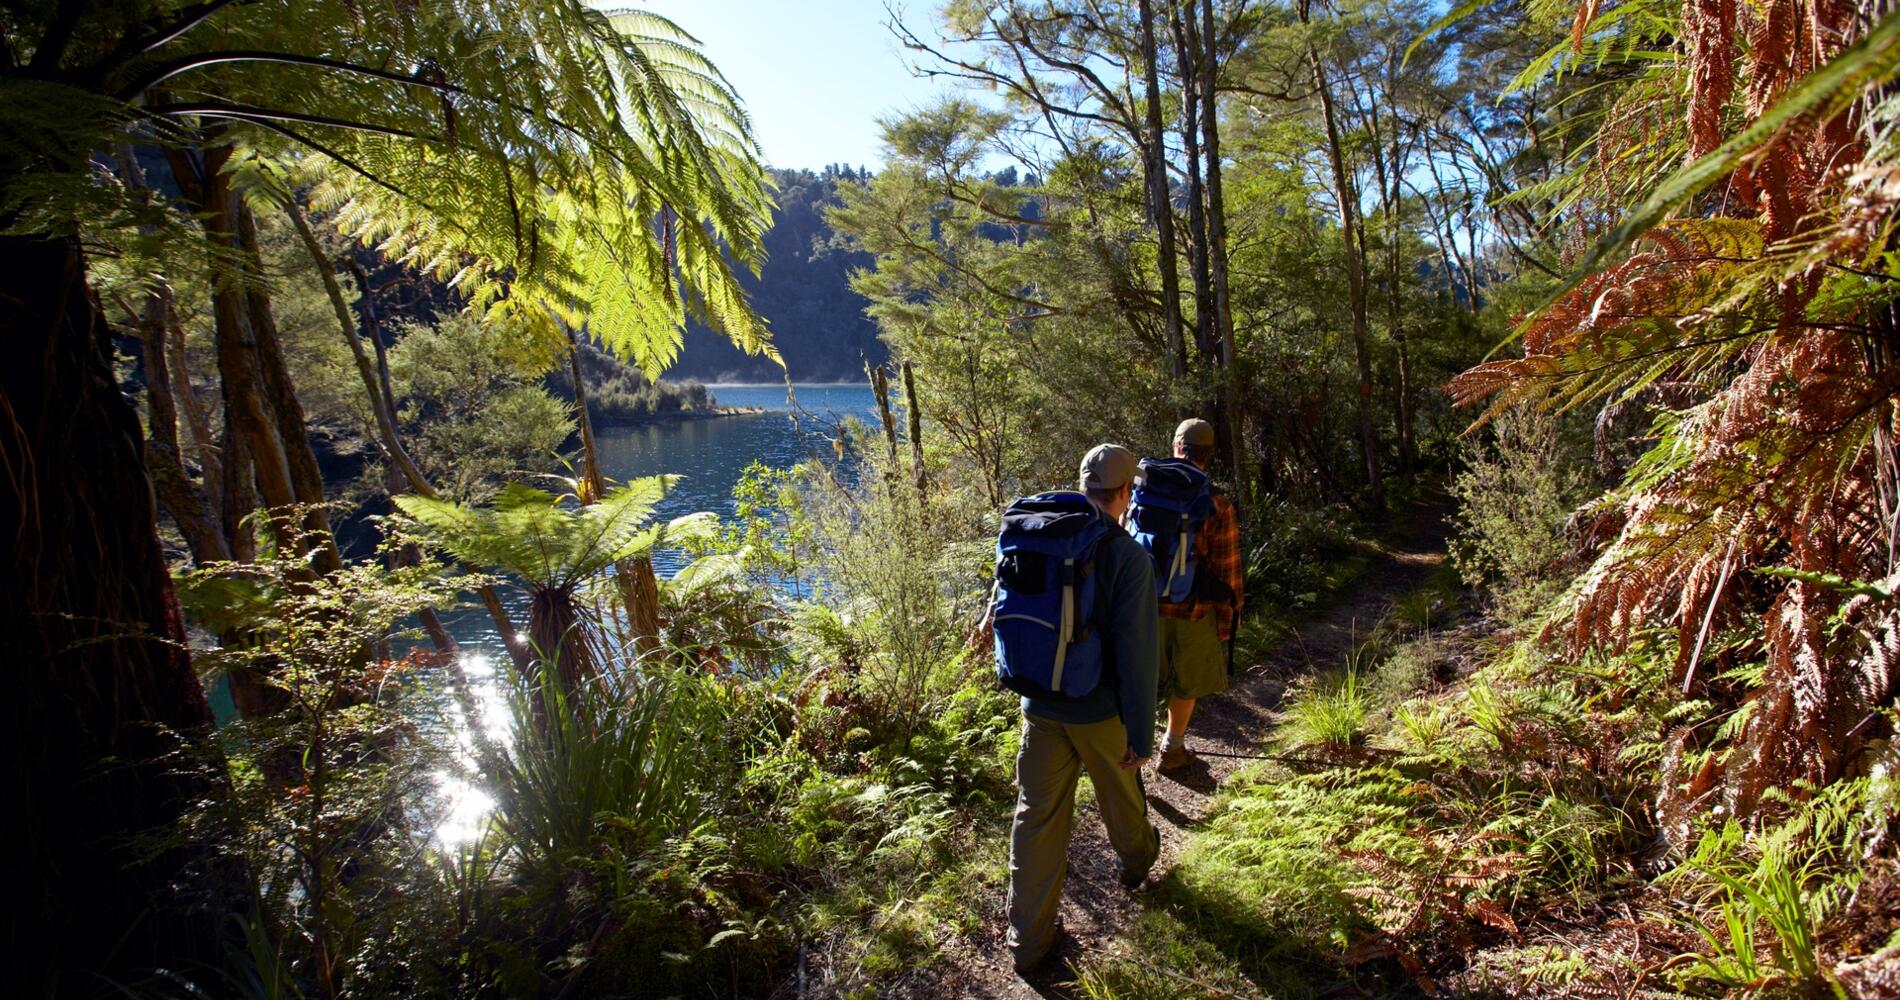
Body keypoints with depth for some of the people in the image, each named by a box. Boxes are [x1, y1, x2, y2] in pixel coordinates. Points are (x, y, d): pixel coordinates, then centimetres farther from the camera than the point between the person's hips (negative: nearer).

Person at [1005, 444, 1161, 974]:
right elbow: (1136, 649, -21)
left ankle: (1028, 939, 17)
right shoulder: (1129, 556, -19)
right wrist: (1142, 731, -12)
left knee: (1037, 816, 9)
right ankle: (1137, 858, 54)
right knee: (1121, 794, 25)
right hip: (1100, 710, -3)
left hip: (1040, 706, 3)